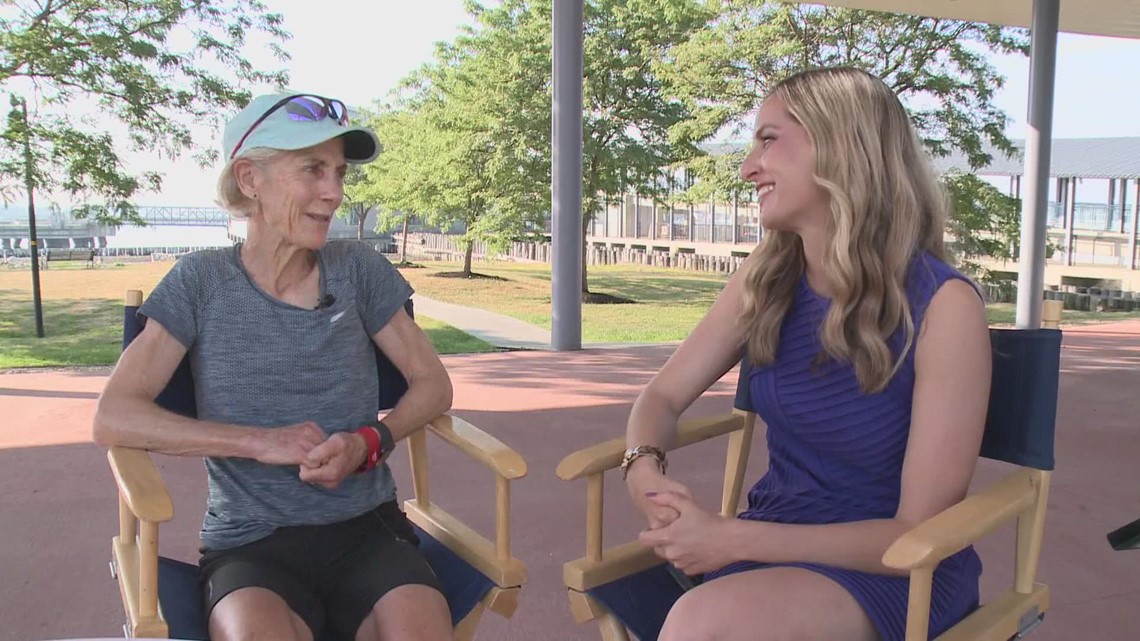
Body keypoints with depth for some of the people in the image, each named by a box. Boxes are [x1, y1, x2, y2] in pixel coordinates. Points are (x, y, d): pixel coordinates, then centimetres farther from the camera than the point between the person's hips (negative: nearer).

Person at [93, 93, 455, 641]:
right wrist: (259, 441, -14)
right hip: (251, 545, -1)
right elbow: (113, 419, -5)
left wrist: (370, 443, -10)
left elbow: (433, 384, 10)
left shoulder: (357, 269, 5)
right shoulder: (203, 282, 1)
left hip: (366, 529, 2)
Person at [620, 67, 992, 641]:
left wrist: (736, 539, -24)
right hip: (776, 537, 5)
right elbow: (663, 394, 4)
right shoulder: (766, 280, -2)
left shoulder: (943, 306, -18)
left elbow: (919, 534, -16)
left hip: (898, 571, -4)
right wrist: (643, 471, -19)